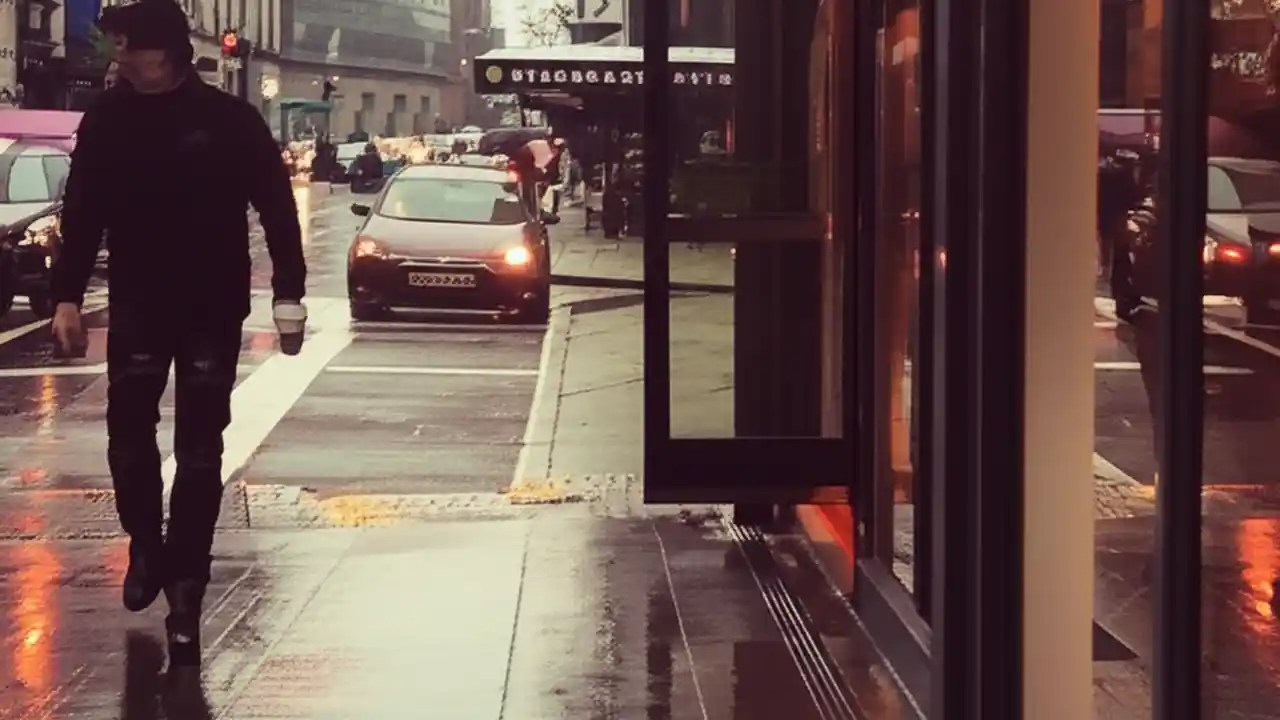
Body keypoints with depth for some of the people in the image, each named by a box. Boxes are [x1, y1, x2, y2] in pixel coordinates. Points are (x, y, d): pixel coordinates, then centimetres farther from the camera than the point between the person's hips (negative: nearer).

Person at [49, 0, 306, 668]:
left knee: (199, 454, 1)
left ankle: (185, 587, 6)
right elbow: (81, 213, 5)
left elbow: (276, 207, -5)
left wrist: (288, 290, -10)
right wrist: (68, 295, 1)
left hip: (213, 309, -2)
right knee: (128, 439, 2)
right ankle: (146, 546, 28)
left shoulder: (229, 119, -8)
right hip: (137, 306, 2)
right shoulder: (106, 118, -1)